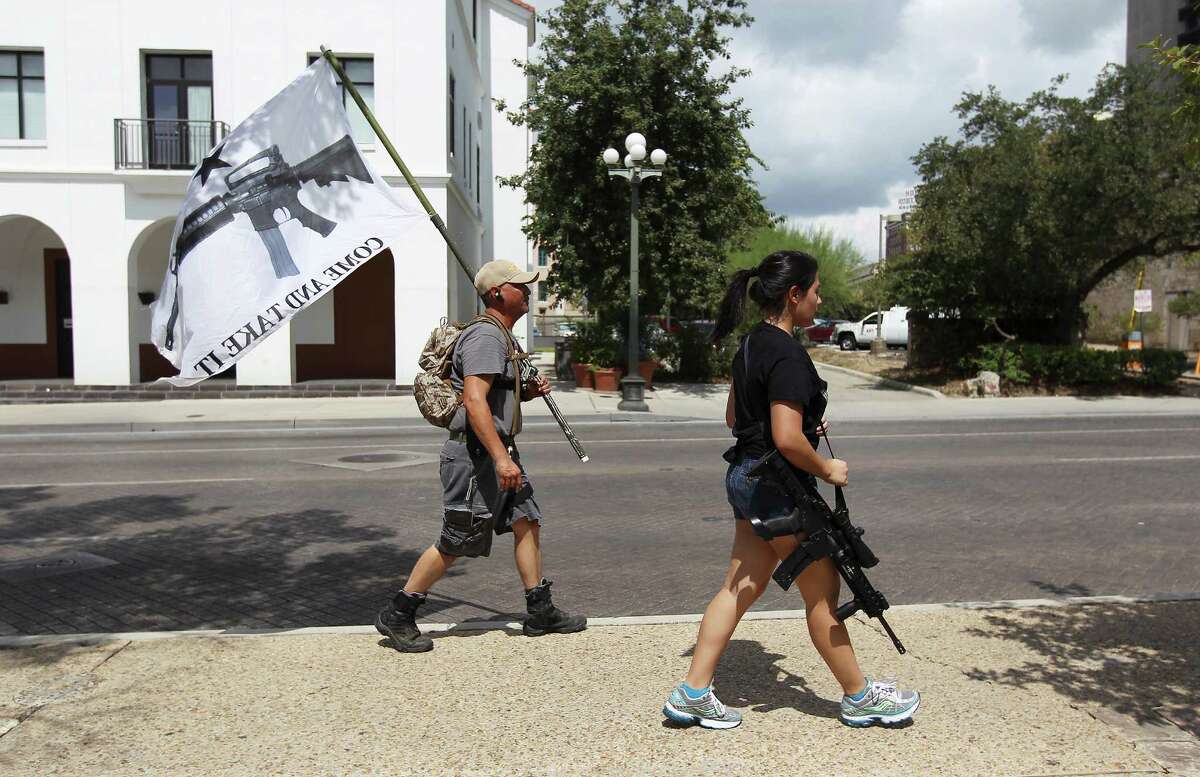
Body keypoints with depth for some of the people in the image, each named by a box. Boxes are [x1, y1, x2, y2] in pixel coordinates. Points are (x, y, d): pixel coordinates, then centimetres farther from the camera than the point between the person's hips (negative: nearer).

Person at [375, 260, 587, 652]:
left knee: (527, 522, 10)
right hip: (476, 455, -10)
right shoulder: (486, 336, -17)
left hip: (499, 452, 10)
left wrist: (528, 391, 9)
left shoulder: (503, 337, 17)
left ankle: (540, 612, 20)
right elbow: (474, 401, -27)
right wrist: (501, 458, -31)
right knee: (455, 544, -3)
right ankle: (397, 616, 11)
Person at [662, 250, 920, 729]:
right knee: (823, 594, 7)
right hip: (776, 487, -9)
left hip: (745, 475, 9)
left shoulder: (752, 344, 10)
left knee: (741, 588, 13)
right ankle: (860, 698, 25)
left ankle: (693, 693, 15)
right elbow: (787, 440, -27)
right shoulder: (788, 355, -20)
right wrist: (826, 469, -11)